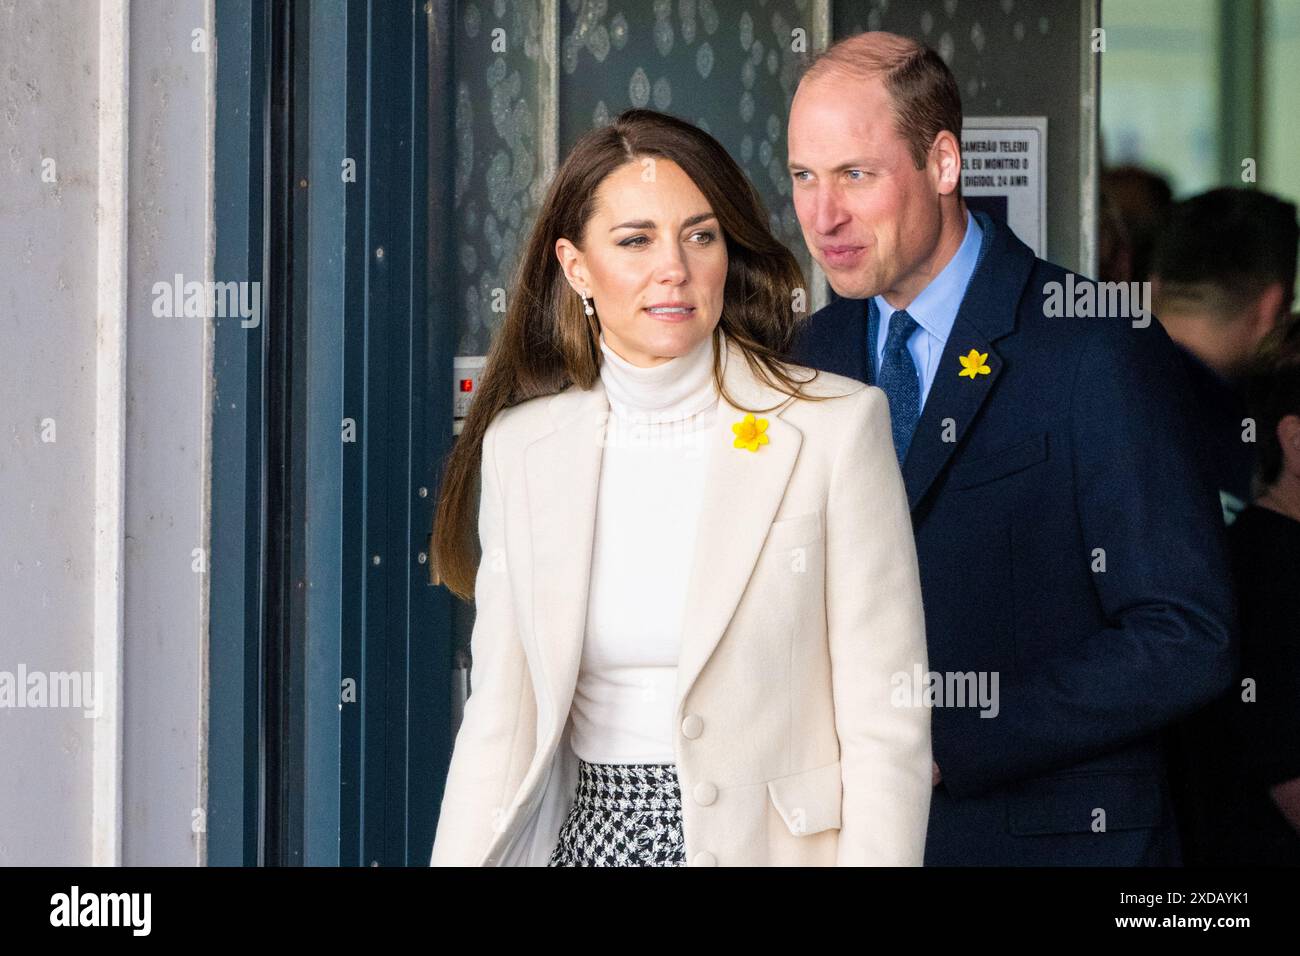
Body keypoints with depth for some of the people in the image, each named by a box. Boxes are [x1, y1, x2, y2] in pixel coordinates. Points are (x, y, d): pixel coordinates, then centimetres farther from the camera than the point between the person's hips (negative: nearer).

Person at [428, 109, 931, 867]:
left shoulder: (837, 427, -8)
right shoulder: (521, 446, 3)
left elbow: (885, 728, -9)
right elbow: (501, 718, 4)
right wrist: (459, 859, -5)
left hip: (770, 841, -3)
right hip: (592, 839, 3)